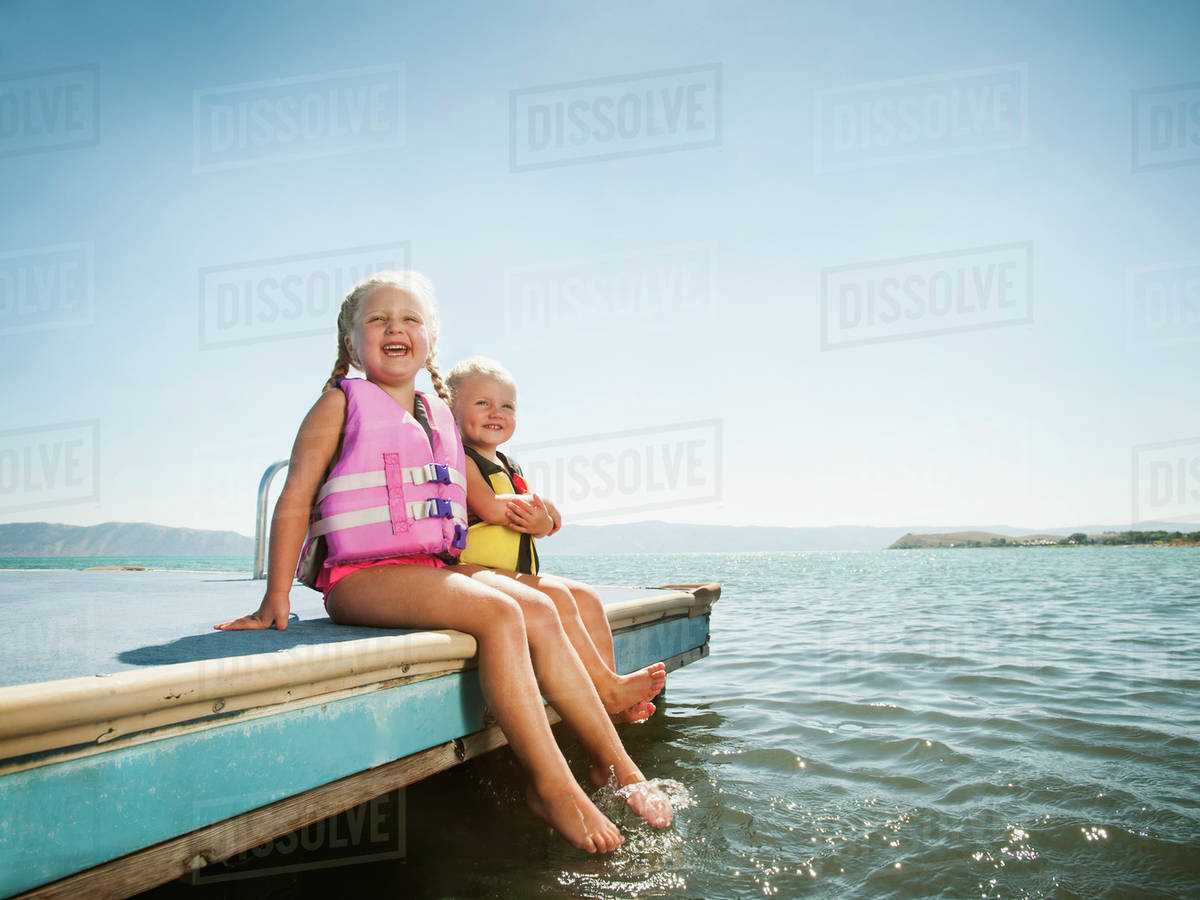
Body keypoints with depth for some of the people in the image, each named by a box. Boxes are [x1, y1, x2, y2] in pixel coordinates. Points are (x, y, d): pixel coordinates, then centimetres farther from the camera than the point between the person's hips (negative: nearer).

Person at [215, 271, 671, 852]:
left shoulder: (440, 416, 19)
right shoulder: (342, 403, 1)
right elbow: (295, 498, -4)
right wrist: (275, 599, -9)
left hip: (435, 567, 6)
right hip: (362, 577, -6)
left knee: (540, 612, -14)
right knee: (498, 614, -27)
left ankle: (617, 766, -8)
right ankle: (550, 786, -20)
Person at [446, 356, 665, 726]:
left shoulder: (510, 468, 22)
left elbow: (548, 526, 12)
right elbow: (491, 508, -22)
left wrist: (540, 522, -15)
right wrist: (541, 503, -5)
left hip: (519, 573, 10)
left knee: (586, 596, -1)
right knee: (555, 596, -25)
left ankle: (611, 698, -6)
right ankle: (608, 687, -19)